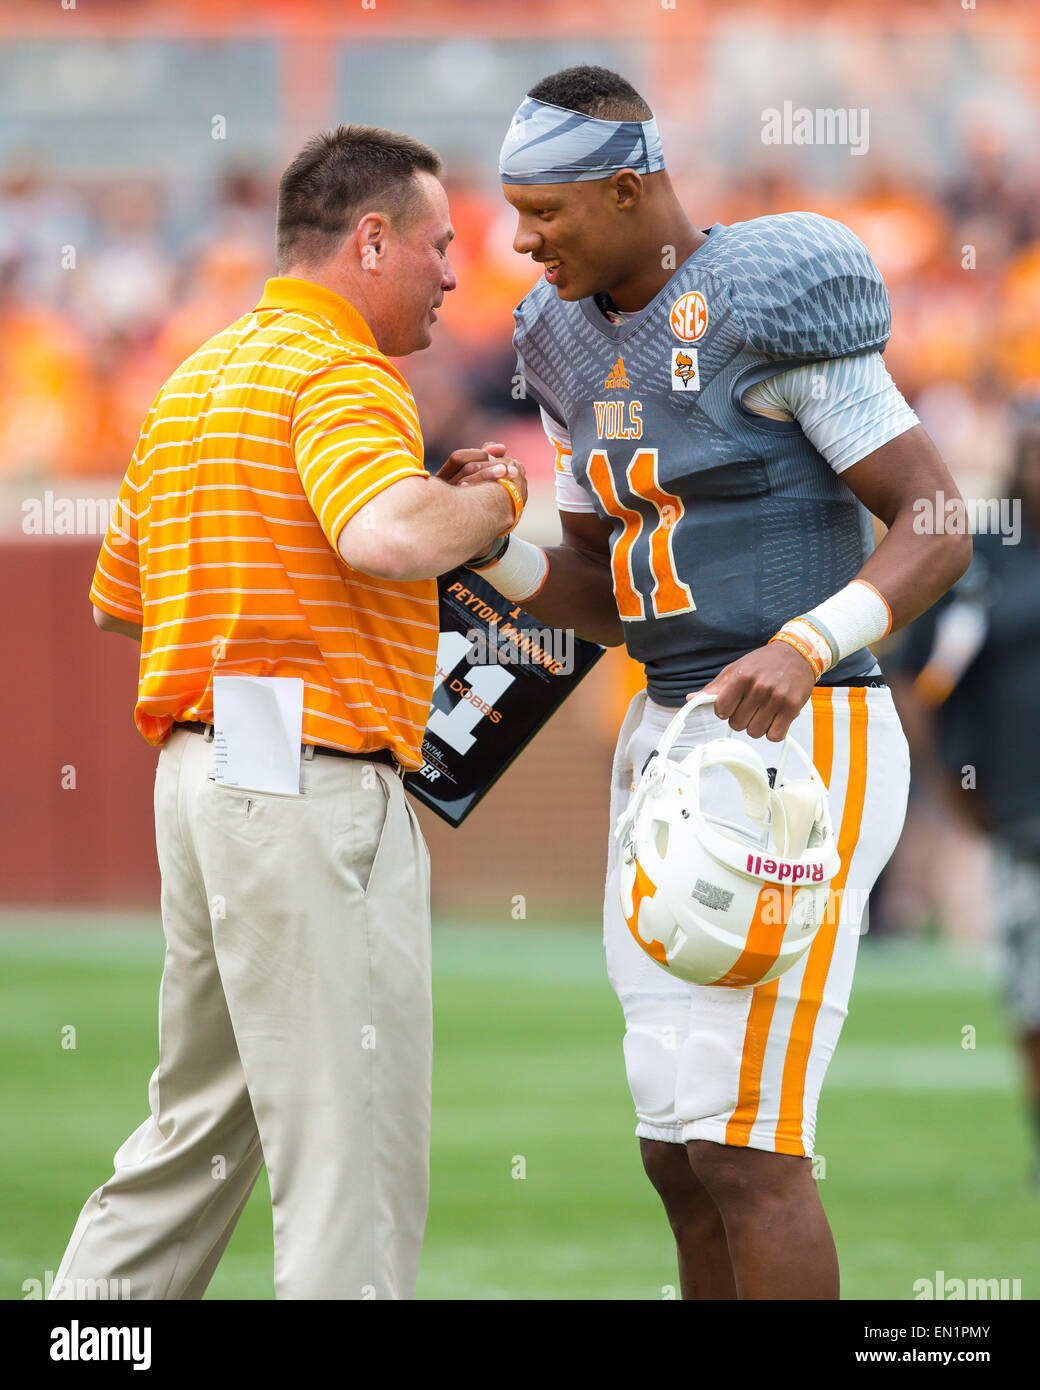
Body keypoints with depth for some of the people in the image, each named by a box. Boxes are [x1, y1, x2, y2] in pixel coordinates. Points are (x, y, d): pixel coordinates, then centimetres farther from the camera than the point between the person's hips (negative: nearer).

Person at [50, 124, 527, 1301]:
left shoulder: (196, 378, 18)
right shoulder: (338, 375, -12)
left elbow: (116, 596, 24)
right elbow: (391, 535, -31)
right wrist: (493, 496, -11)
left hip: (198, 763, 10)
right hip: (314, 778, -10)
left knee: (202, 1123, 17)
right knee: (355, 1144, -7)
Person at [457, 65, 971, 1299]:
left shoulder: (768, 308, -16)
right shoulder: (580, 342, 11)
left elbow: (942, 531, -16)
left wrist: (800, 653, -32)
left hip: (804, 758, -9)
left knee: (742, 1150, -13)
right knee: (684, 1158, 8)